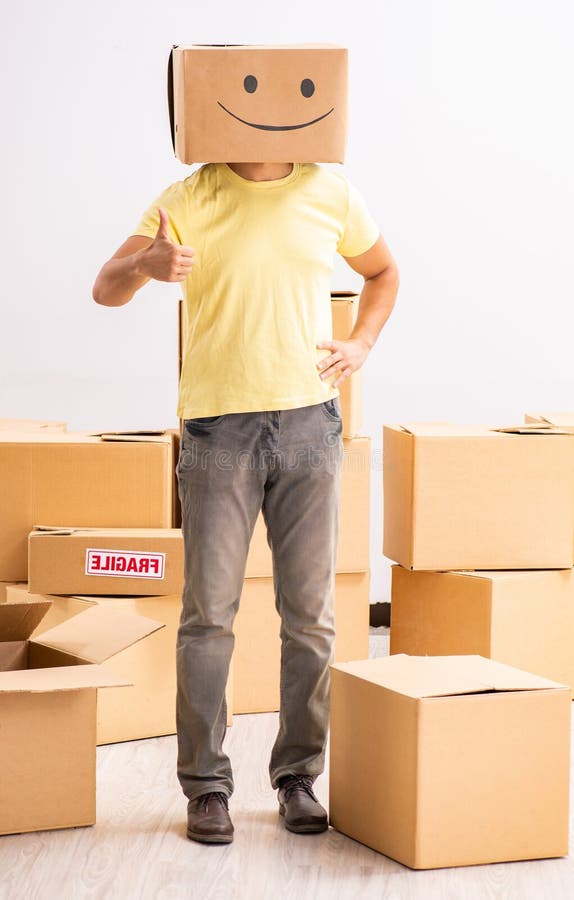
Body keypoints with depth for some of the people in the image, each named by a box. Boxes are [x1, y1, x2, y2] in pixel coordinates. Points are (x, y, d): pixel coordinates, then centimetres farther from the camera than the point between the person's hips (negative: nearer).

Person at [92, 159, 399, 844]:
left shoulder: (331, 195, 6)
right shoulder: (188, 200, 0)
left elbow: (383, 273, 24)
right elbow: (106, 290, -7)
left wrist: (360, 346, 6)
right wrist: (145, 264, -30)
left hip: (308, 422, 2)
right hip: (218, 426, -2)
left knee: (309, 611, 4)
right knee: (209, 611, -2)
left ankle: (298, 776, 16)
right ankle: (206, 784, 7)